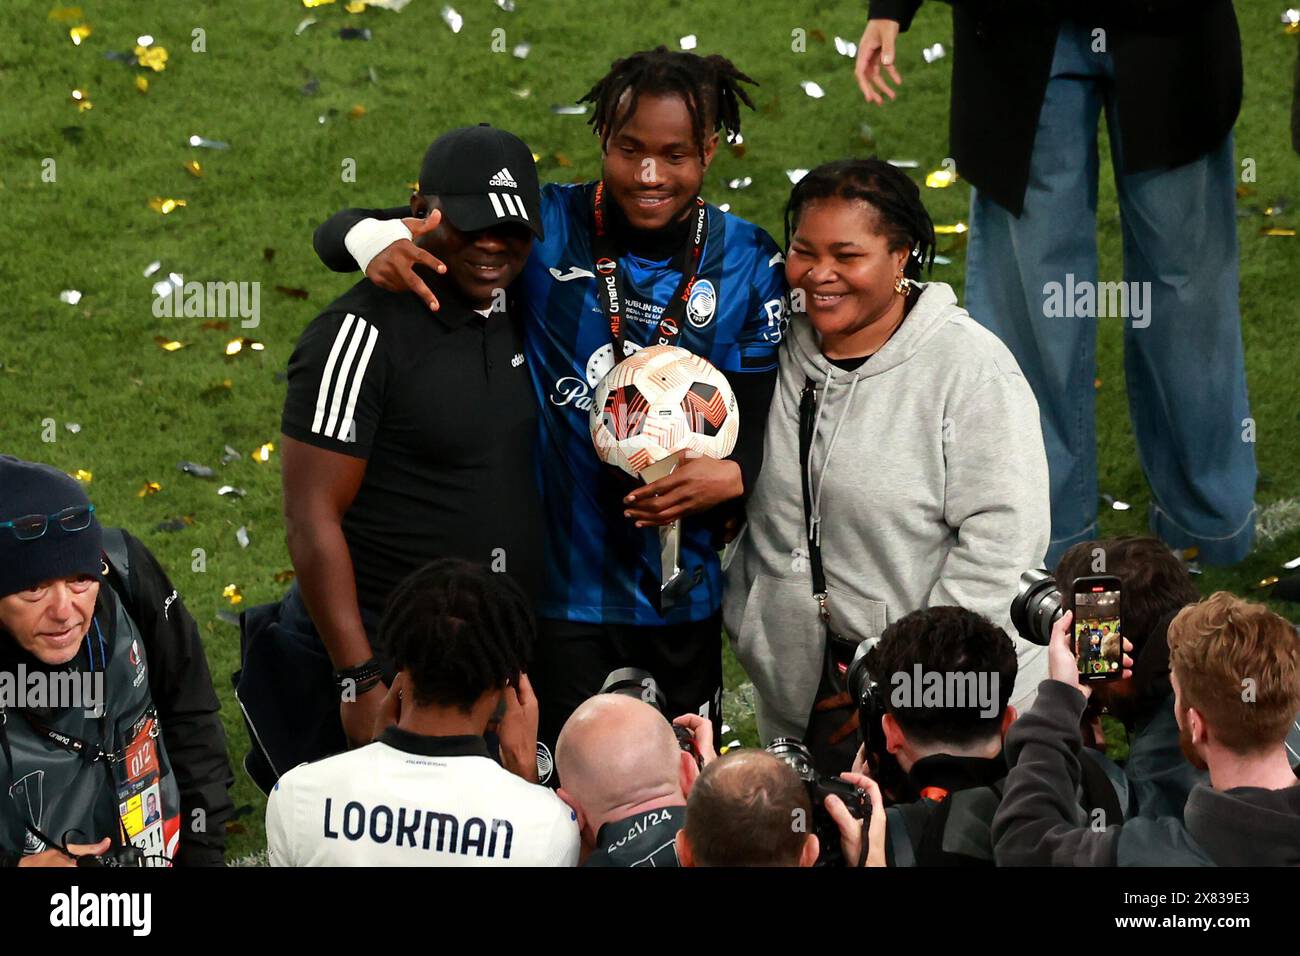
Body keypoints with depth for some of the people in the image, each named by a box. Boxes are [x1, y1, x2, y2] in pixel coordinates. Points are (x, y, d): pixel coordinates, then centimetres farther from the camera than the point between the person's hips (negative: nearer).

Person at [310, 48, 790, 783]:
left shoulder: (747, 266, -2)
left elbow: (760, 426, 1)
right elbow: (342, 232, -7)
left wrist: (730, 475, -22)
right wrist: (381, 242, -31)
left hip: (684, 590, 2)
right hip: (561, 587, -2)